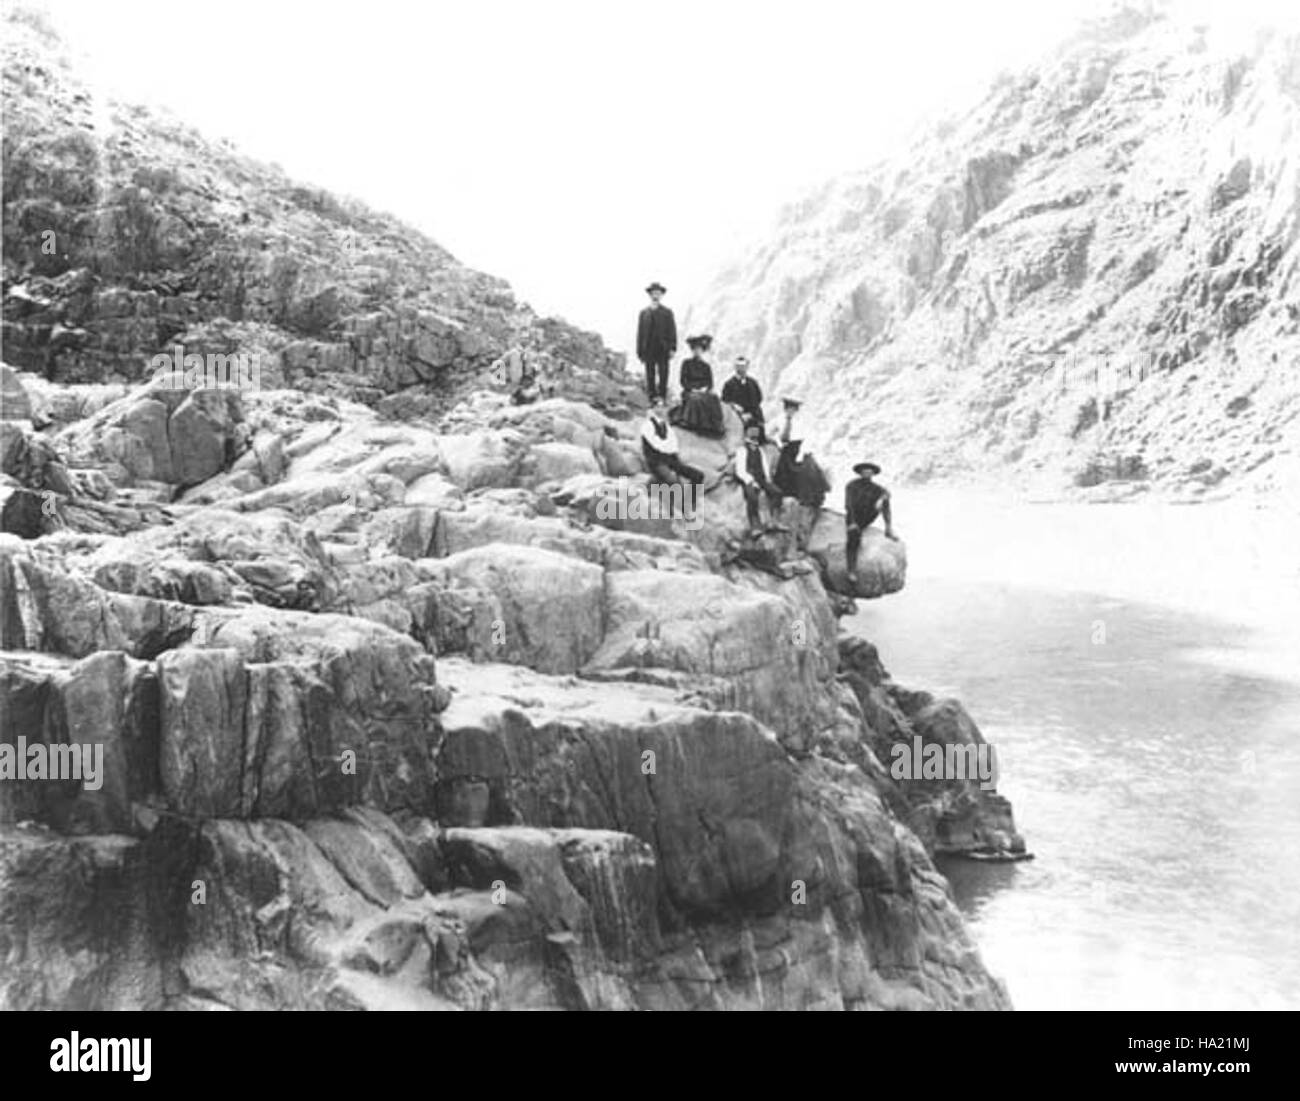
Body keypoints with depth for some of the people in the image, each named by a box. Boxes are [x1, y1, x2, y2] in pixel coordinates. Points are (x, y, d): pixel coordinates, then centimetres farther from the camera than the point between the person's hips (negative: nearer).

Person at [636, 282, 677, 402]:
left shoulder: (667, 312, 9)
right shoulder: (643, 313, 11)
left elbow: (672, 331, 4)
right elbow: (640, 333, 9)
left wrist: (672, 348, -8)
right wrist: (640, 352, 4)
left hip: (663, 350, -1)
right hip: (648, 350, 1)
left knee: (663, 375, -3)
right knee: (650, 377, 0)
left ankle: (663, 399, 0)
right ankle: (651, 400, 2)